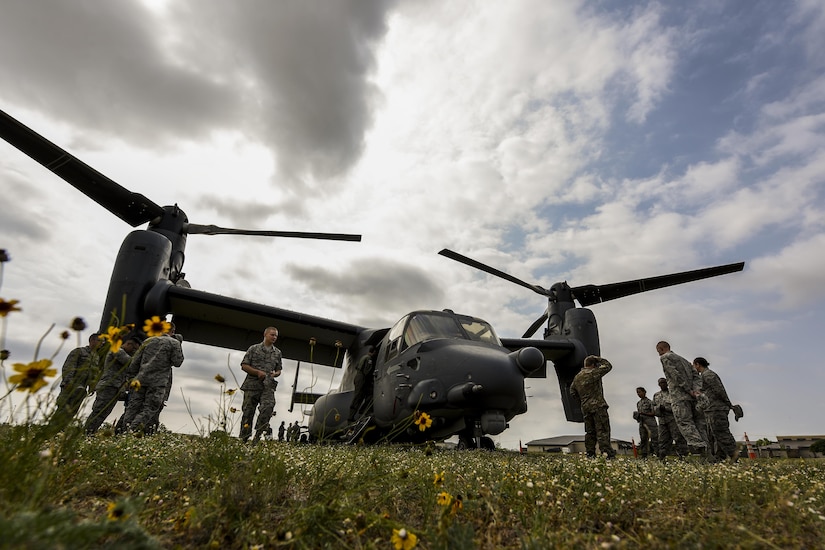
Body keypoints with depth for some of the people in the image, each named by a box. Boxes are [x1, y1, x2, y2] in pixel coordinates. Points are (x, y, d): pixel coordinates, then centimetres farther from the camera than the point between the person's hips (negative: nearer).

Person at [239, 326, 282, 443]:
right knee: (248, 412, 3)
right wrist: (258, 372, -10)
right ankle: (243, 438, 15)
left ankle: (257, 436, -10)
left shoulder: (277, 352, 16)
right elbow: (244, 366, 3)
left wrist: (275, 374, 0)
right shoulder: (254, 348, 6)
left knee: (267, 408, -19)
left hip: (268, 386, 2)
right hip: (252, 385, -1)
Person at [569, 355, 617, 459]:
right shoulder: (593, 373, -9)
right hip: (598, 406, -7)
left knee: (590, 431, 11)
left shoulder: (577, 377, 13)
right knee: (602, 430, -6)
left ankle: (590, 454, 12)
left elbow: (572, 392, 19)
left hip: (585, 408, 7)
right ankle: (607, 453, -10)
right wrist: (597, 359, 12)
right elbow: (608, 366, 3)